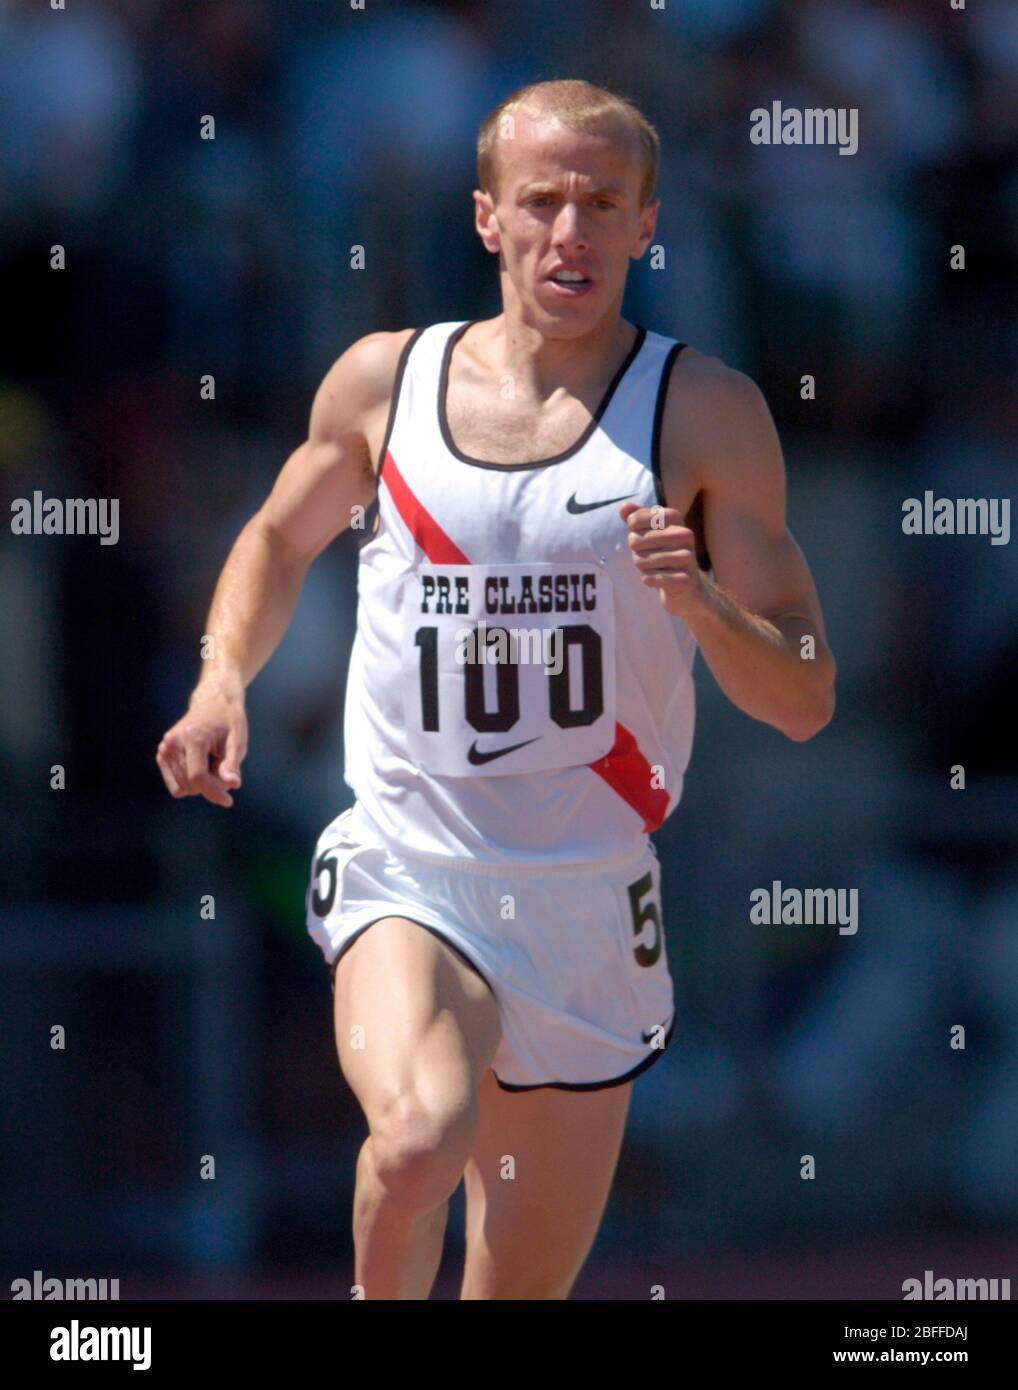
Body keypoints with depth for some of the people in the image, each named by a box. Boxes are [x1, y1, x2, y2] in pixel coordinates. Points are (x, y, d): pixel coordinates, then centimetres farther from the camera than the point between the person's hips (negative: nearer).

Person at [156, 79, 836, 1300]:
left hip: (587, 903, 1)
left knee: (526, 1293, 9)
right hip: (405, 871, -1)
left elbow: (804, 702, -3)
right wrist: (221, 683, 5)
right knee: (422, 1135, -33)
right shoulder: (385, 381, 3)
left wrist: (699, 603, -22)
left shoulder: (705, 414, -1)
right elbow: (280, 538, 23)